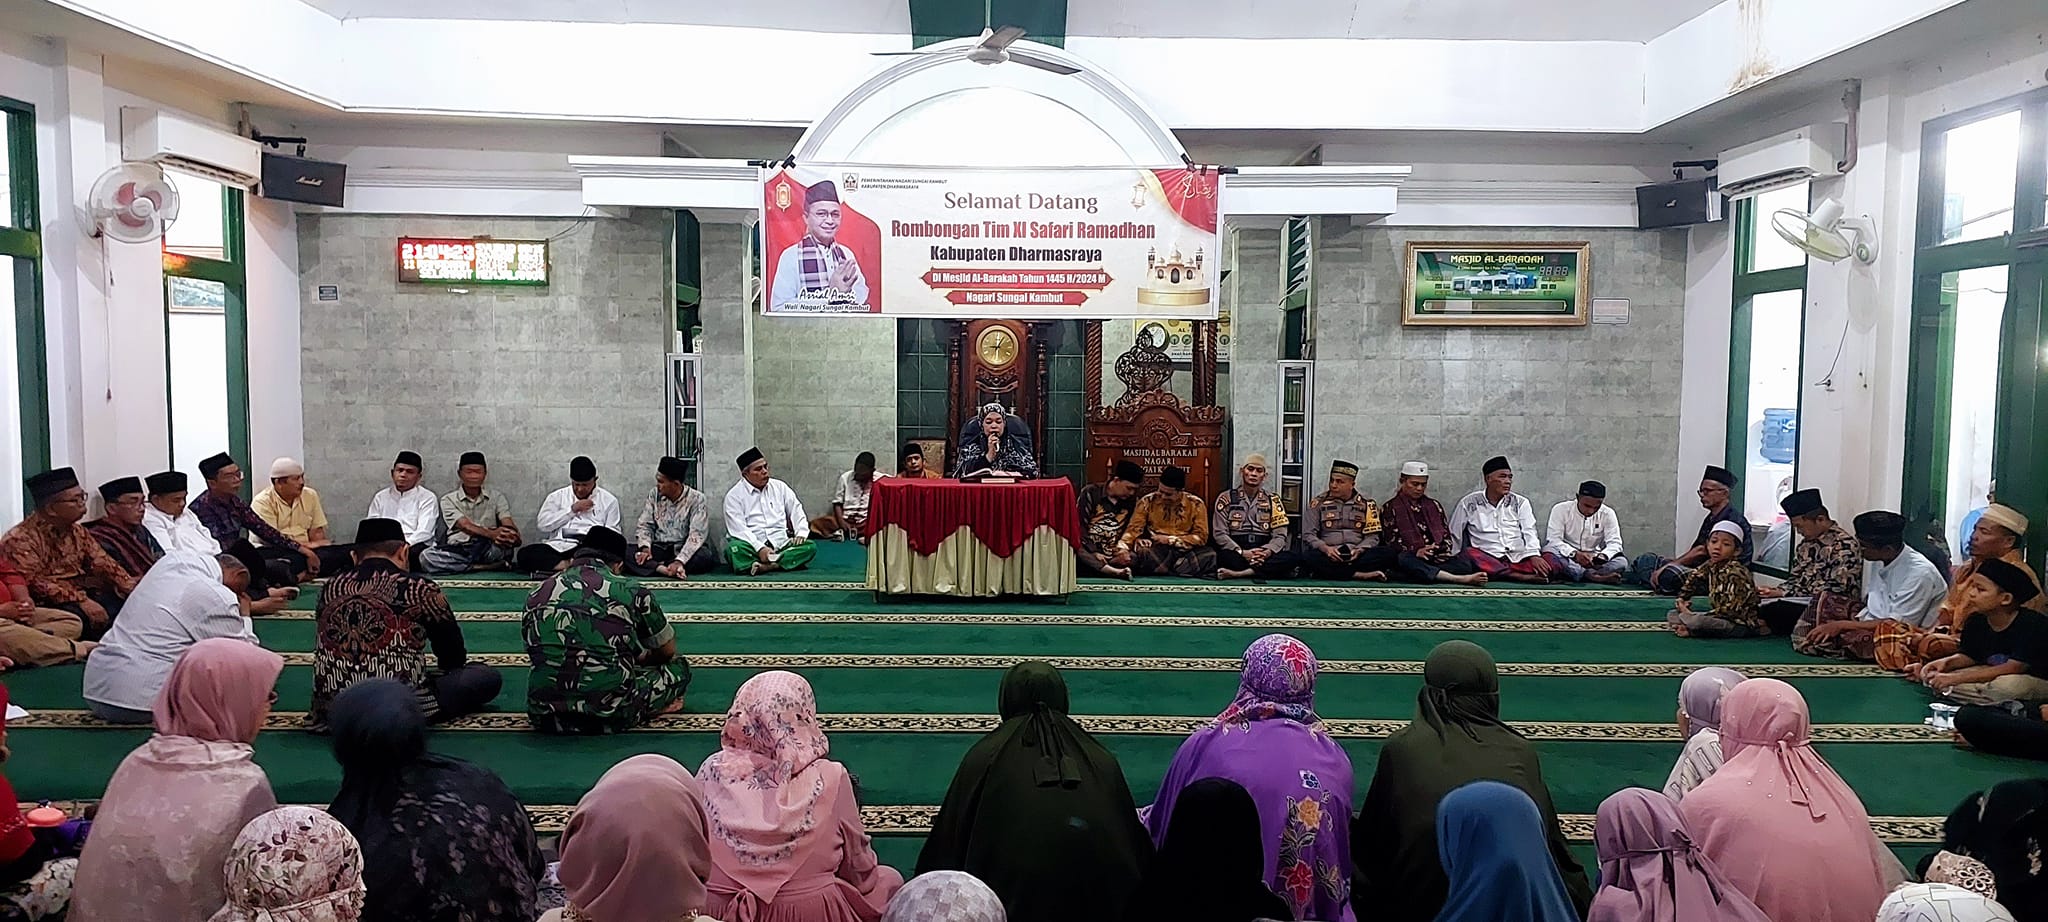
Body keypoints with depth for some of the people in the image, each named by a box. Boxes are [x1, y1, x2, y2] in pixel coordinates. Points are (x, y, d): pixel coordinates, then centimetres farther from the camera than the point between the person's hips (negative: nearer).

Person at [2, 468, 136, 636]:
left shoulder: (77, 532, 13)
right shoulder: (20, 539, -9)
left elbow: (102, 564, 5)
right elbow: (35, 582, -20)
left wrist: (133, 589, -12)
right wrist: (81, 601, -29)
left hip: (83, 595, 7)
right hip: (47, 606, -7)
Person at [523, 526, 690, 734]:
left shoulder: (539, 593, 12)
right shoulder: (631, 590, 4)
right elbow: (668, 652, 19)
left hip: (544, 717, 3)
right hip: (610, 716, -3)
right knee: (679, 667, 20)